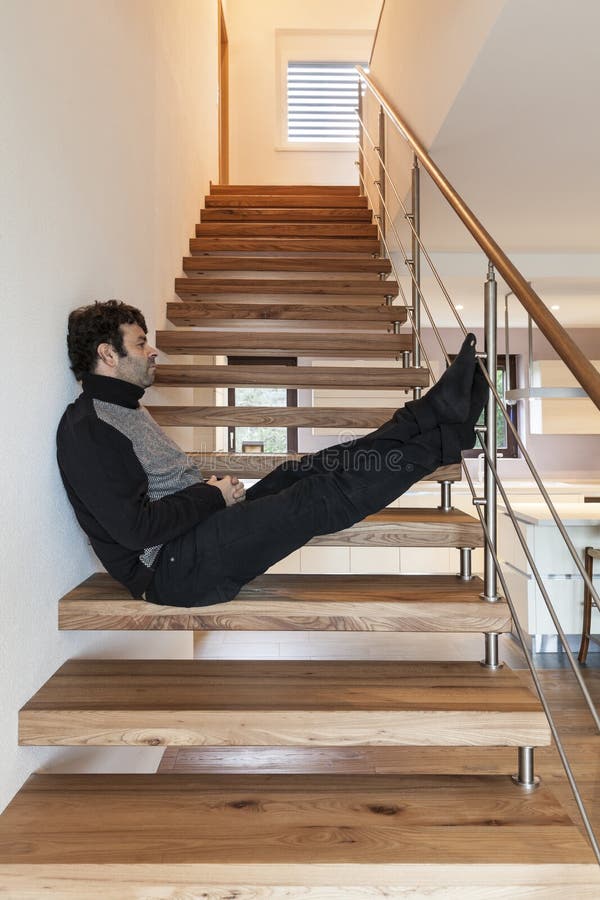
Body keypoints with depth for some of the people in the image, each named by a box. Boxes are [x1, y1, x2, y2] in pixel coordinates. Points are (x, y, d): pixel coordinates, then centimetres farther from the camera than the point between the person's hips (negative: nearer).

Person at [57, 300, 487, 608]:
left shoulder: (125, 407, 18)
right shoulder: (85, 429, -15)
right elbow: (135, 528, -24)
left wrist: (215, 488, 2)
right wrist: (213, 494, -12)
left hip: (200, 528, 10)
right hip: (174, 567, -9)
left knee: (315, 470, -3)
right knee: (322, 496, -18)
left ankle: (436, 411, -1)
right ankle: (447, 438, -9)